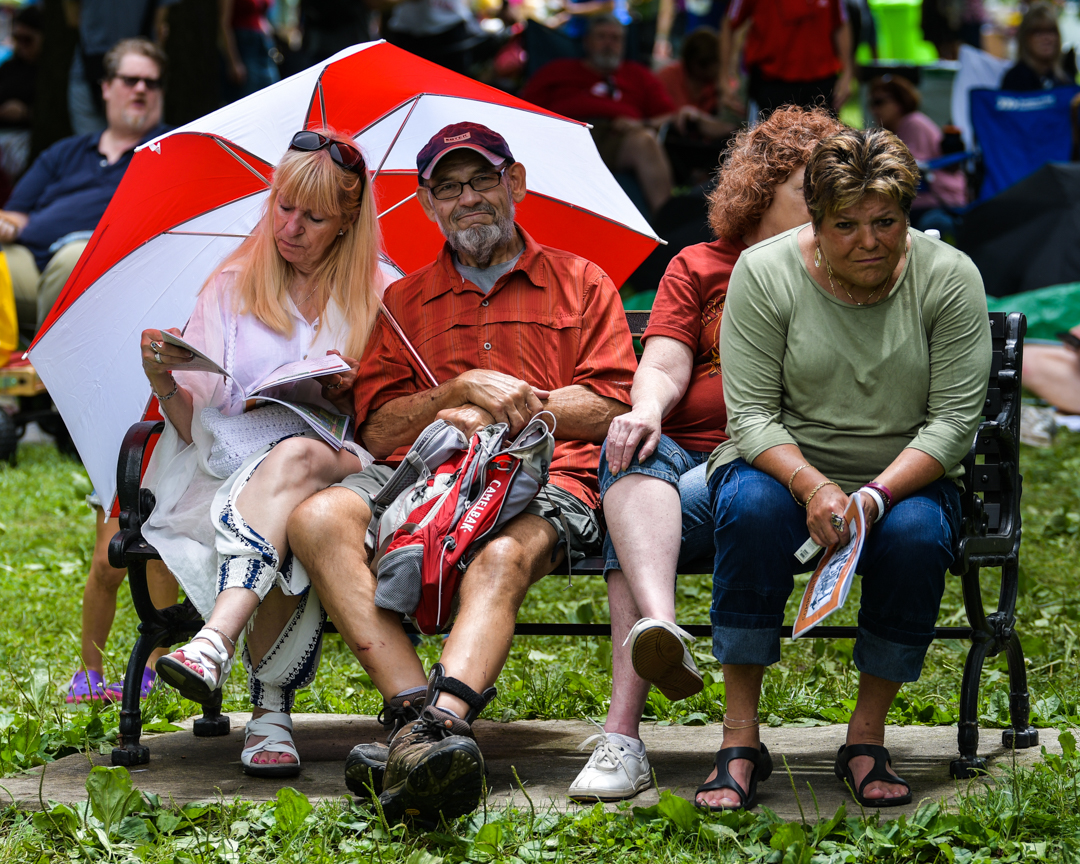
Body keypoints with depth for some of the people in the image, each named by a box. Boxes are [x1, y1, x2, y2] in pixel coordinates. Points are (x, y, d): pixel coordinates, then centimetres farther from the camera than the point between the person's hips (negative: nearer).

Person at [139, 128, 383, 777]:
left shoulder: (376, 302, 15)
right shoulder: (232, 291, 17)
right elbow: (193, 426, 11)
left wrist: (346, 397, -10)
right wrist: (165, 385, -10)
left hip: (338, 465, -1)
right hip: (228, 471, 1)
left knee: (294, 459, -41)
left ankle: (215, 644, -56)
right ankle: (272, 708, -40)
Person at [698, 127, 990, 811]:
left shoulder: (949, 278, -7)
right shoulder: (765, 273, -8)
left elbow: (955, 420, -10)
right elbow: (751, 414, -11)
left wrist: (877, 495, -26)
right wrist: (812, 486, -30)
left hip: (905, 478, 0)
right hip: (784, 467, 0)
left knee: (916, 534, -34)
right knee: (753, 507, -34)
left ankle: (868, 737, -17)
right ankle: (741, 740, -28)